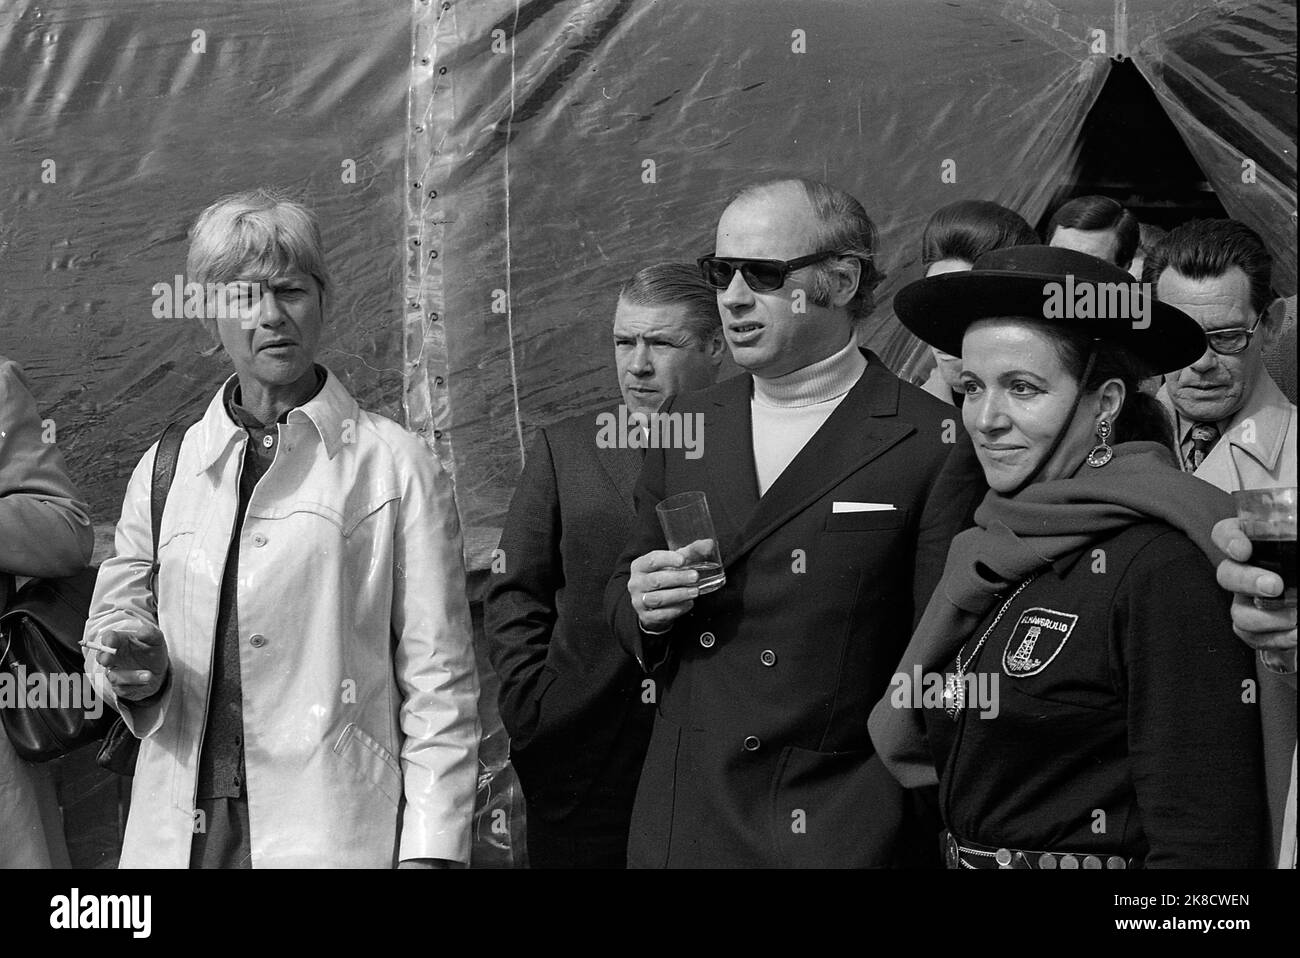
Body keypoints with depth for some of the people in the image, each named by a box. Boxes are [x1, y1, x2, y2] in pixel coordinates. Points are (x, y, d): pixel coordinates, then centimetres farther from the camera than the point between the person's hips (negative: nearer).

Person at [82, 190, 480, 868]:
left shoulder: (395, 467, -1)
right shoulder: (164, 467, 9)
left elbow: (438, 679, -3)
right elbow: (114, 616, 18)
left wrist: (429, 850, -9)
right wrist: (138, 672, -6)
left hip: (336, 831, -3)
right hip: (182, 829, 3)